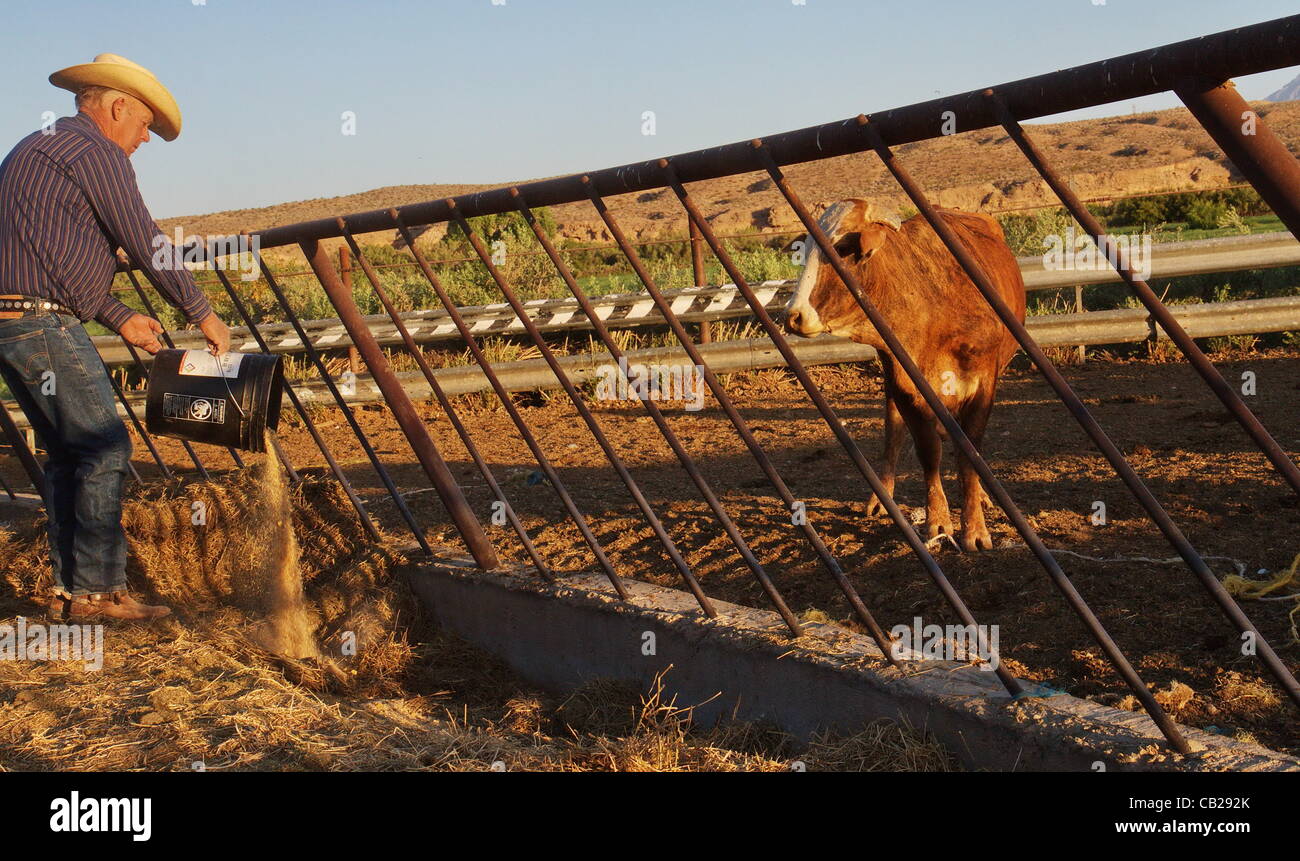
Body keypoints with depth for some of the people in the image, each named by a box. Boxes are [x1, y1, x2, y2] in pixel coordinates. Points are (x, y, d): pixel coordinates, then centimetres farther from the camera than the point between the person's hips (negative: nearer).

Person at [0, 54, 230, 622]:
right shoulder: (97, 152, -7)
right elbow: (146, 244, -9)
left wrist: (119, 318, 21)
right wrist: (202, 313, 2)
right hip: (46, 326, -10)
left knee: (68, 454, 14)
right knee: (105, 448, -6)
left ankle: (70, 589, 17)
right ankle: (97, 590, -5)